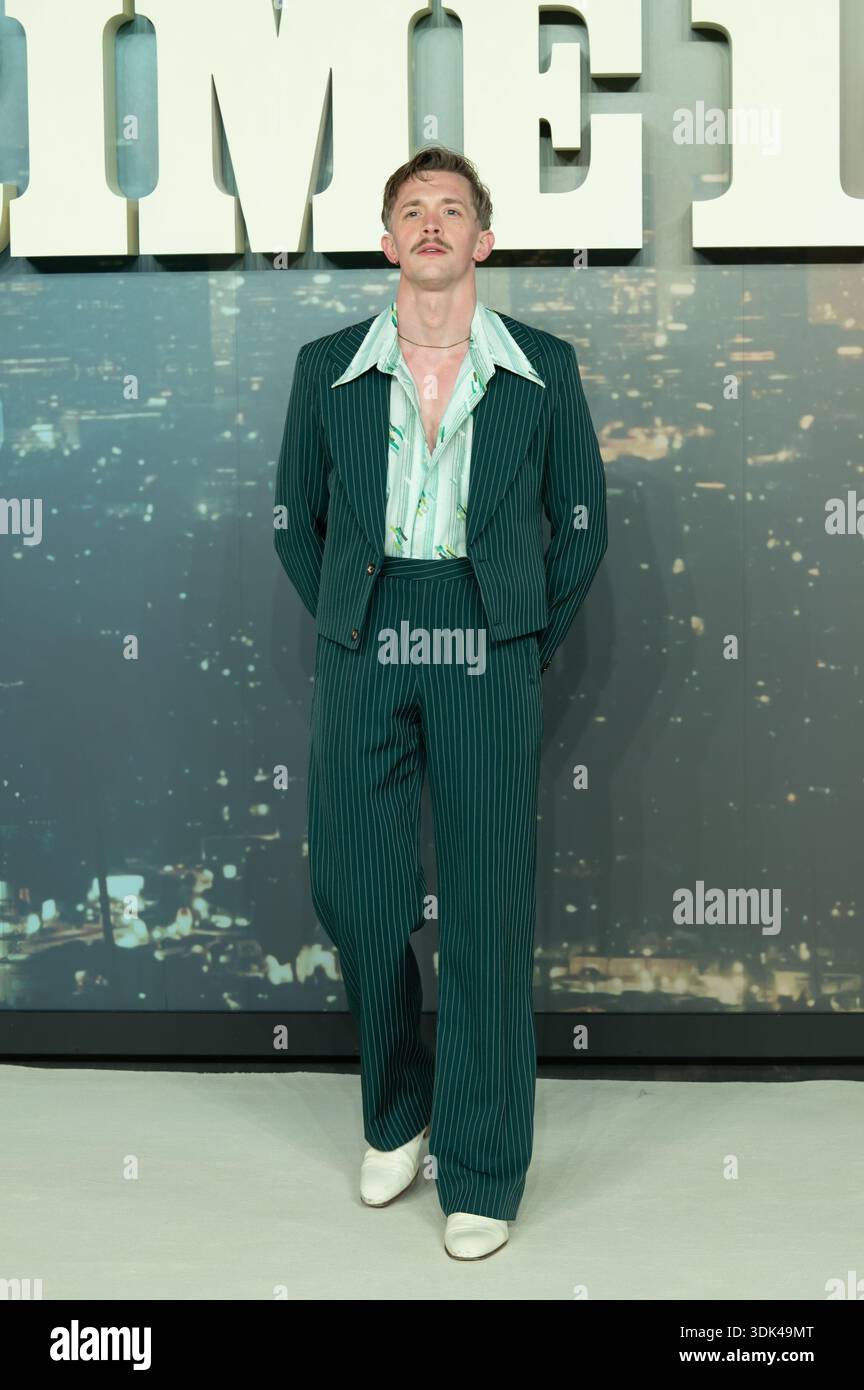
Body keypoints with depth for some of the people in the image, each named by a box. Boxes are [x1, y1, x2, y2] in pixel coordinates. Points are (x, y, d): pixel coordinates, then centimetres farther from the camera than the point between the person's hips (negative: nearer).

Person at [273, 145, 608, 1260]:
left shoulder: (542, 368, 4)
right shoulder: (327, 367, 6)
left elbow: (581, 521, 10)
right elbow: (295, 519, 15)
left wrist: (529, 647, 5)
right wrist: (347, 631, 8)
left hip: (490, 658, -1)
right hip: (362, 655, 2)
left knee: (488, 910, 0)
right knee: (354, 895, 5)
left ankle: (482, 1172, 14)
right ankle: (396, 1111, 30)